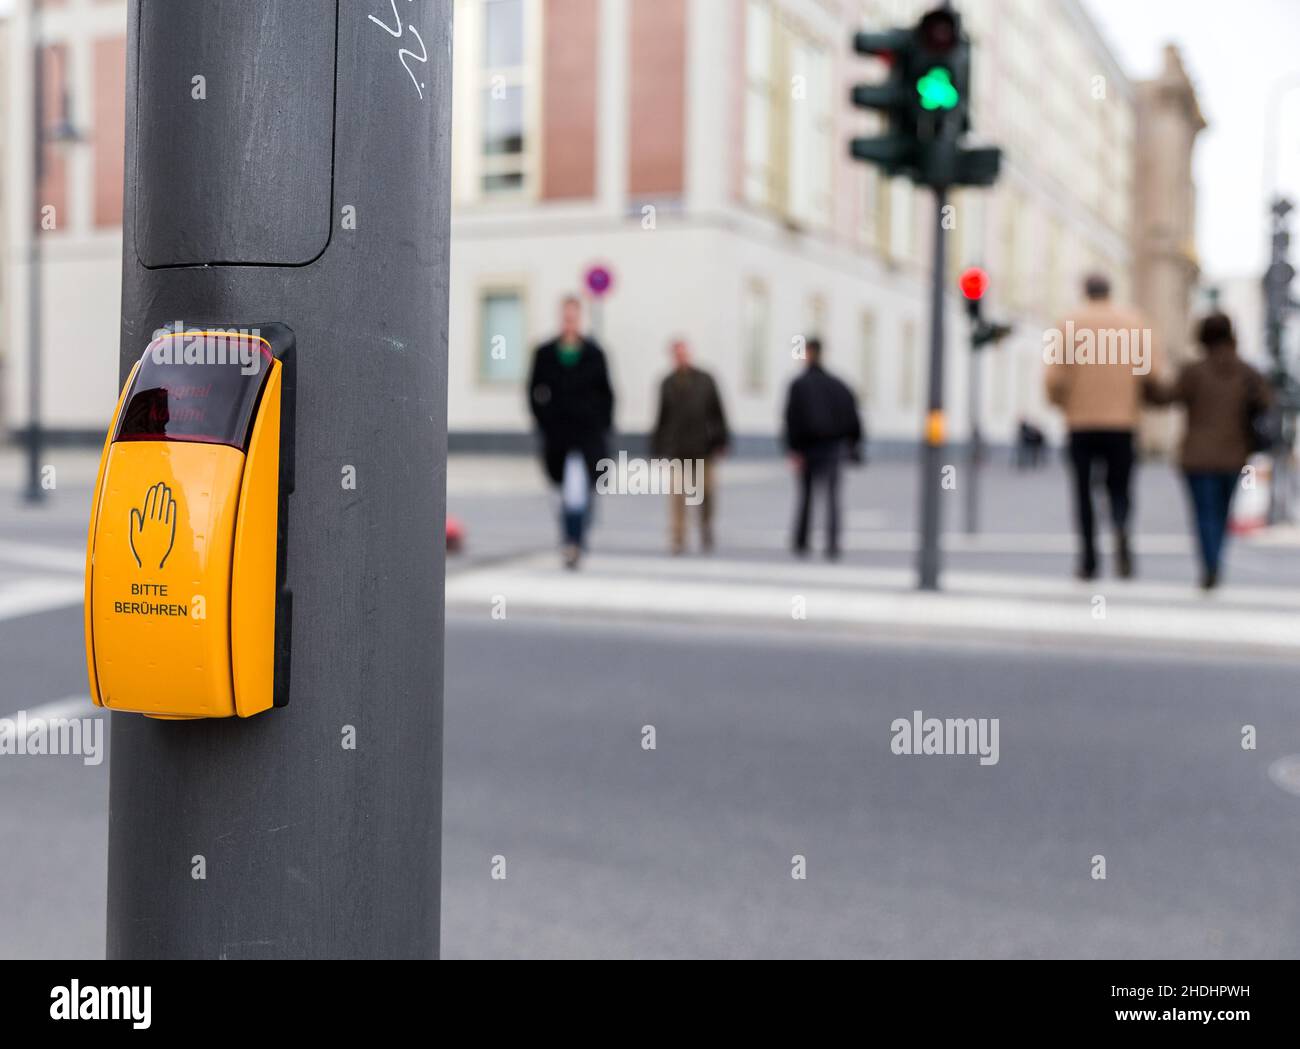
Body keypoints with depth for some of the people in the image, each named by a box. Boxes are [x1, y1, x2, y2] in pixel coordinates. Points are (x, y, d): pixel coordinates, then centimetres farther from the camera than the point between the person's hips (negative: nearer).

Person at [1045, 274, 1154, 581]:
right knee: (1119, 487, 10)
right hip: (1123, 420, 1)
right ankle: (1122, 530, -21)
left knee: (1084, 490, 9)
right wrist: (1137, 401, 17)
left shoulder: (1071, 324, 1)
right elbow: (1150, 371, -1)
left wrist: (1061, 403, 14)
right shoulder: (1134, 321, 5)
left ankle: (1088, 559, 5)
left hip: (1081, 421, -1)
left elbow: (1054, 377, -5)